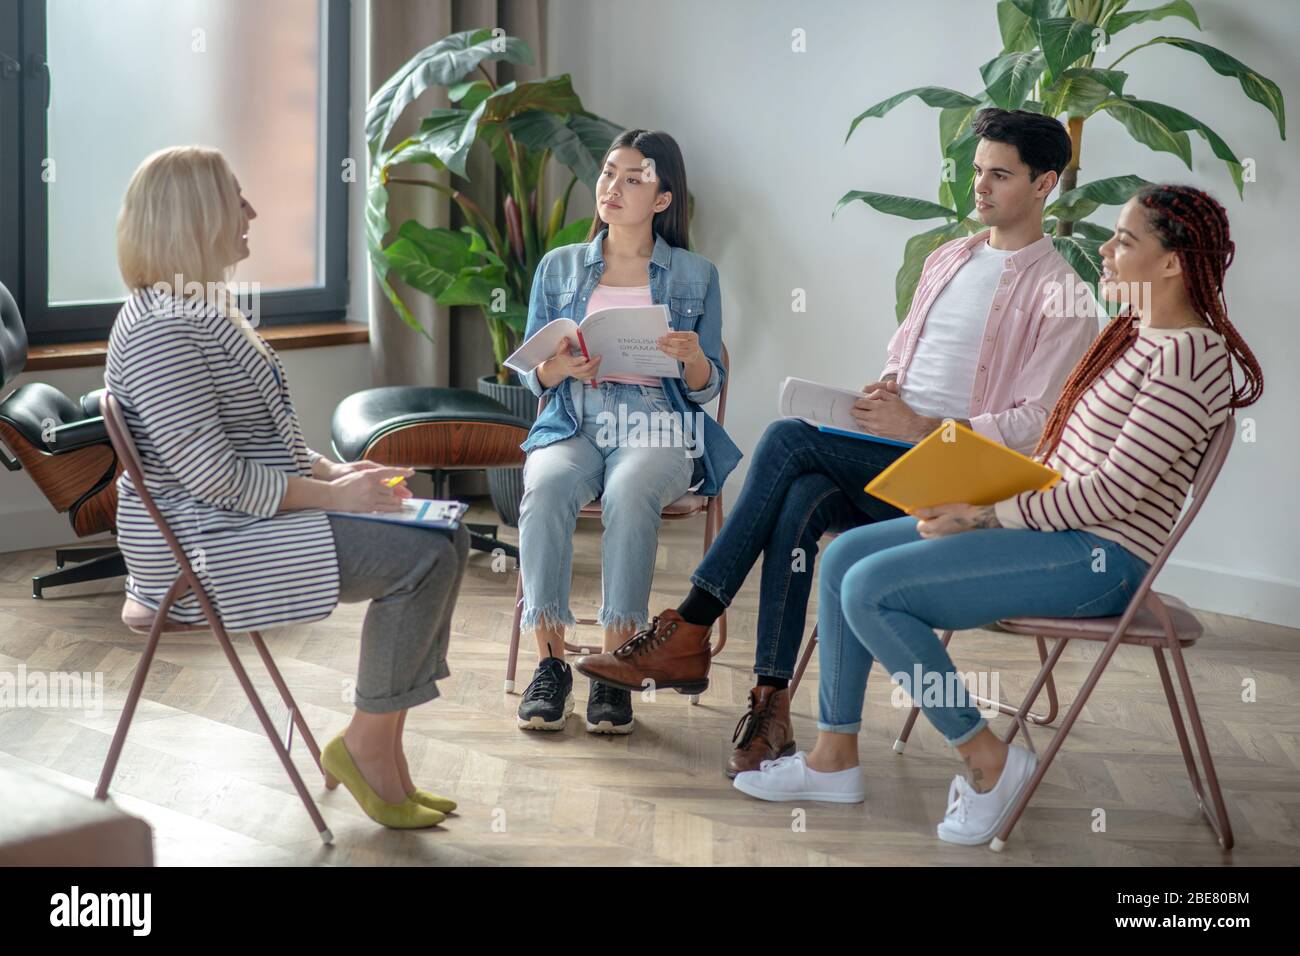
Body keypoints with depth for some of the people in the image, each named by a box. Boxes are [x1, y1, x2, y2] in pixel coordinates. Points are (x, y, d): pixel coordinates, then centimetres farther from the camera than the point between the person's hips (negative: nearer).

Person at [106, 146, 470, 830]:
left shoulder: (204, 307, 15)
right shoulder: (162, 330, -20)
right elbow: (216, 478, -25)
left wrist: (333, 471, 4)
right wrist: (334, 495, -18)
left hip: (255, 517, 11)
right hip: (205, 546, -11)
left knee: (445, 537, 3)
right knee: (423, 557, -20)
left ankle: (381, 748, 2)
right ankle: (366, 743, -5)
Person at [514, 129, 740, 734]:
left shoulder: (696, 276, 12)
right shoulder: (559, 267, 16)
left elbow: (705, 389, 9)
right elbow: (532, 376, 14)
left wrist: (692, 357, -14)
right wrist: (560, 367, -10)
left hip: (658, 426, -1)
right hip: (573, 424, 2)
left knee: (629, 493, -37)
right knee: (545, 488, -34)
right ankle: (550, 662, -28)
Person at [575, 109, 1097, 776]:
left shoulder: (1058, 295, -3)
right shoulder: (946, 260, 21)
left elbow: (1036, 423, -11)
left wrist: (920, 428, -16)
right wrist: (879, 397, 6)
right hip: (879, 465, 6)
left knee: (787, 440, -25)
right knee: (800, 504, -29)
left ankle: (688, 635, -21)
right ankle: (771, 707, -28)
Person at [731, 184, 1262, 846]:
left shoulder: (1189, 356, -17)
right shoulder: (1133, 332, 14)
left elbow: (1115, 489, -21)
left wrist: (987, 515, -17)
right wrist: (983, 501, 3)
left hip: (1100, 556, -10)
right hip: (1052, 523, 10)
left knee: (871, 588, -21)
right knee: (844, 556, 5)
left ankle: (990, 762, -8)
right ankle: (833, 759, 10)